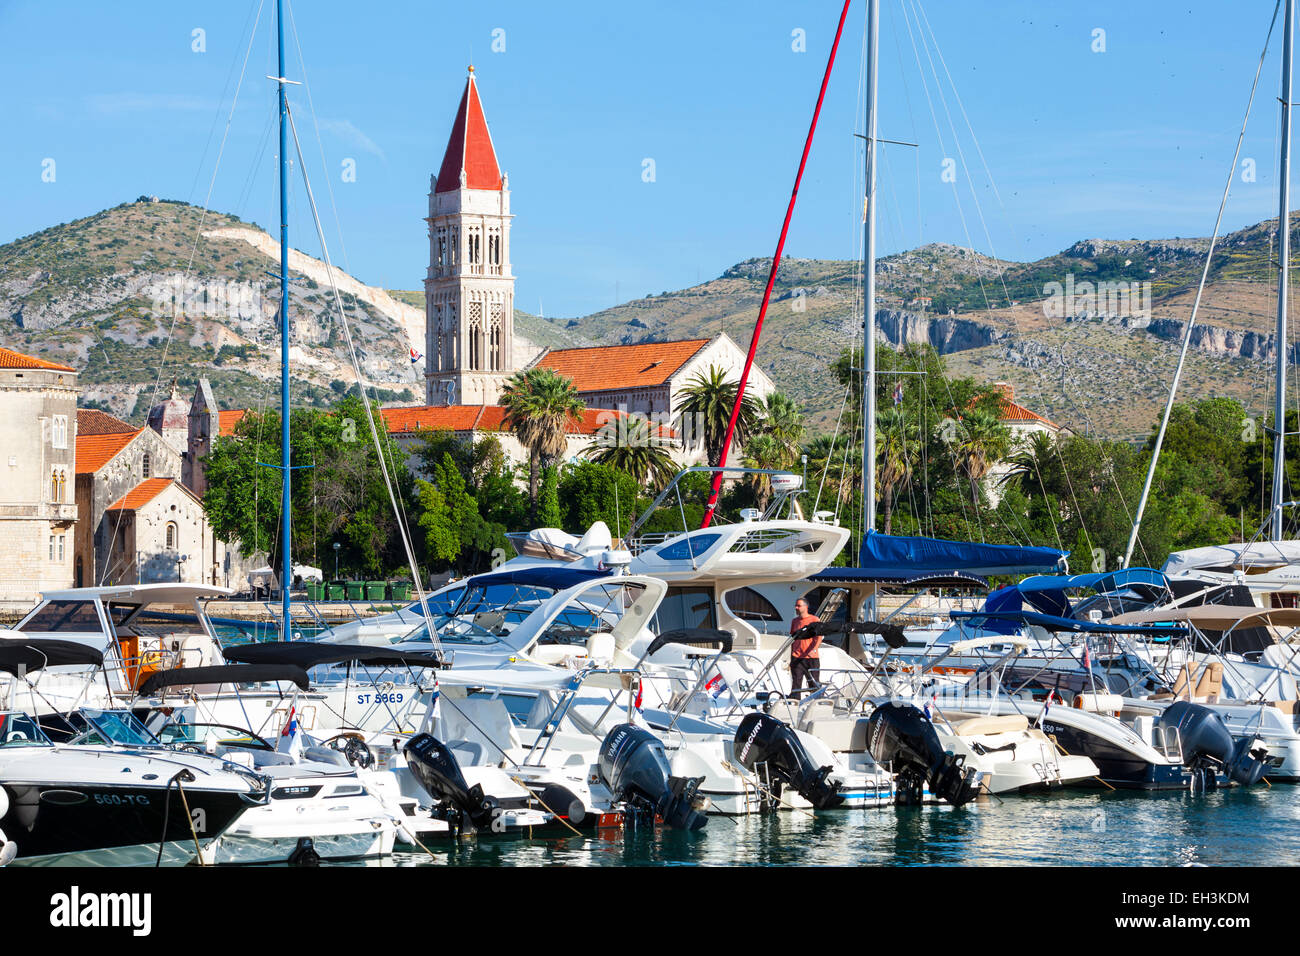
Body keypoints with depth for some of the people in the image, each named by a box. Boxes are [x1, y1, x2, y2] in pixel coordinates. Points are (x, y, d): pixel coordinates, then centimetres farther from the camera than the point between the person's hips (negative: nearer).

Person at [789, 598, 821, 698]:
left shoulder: (815, 620, 0)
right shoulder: (794, 621, 14)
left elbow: (819, 638, -7)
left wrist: (814, 649, -24)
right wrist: (791, 658, 18)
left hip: (811, 657, -4)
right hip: (797, 658, 4)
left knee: (814, 685, 0)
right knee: (796, 685, -3)